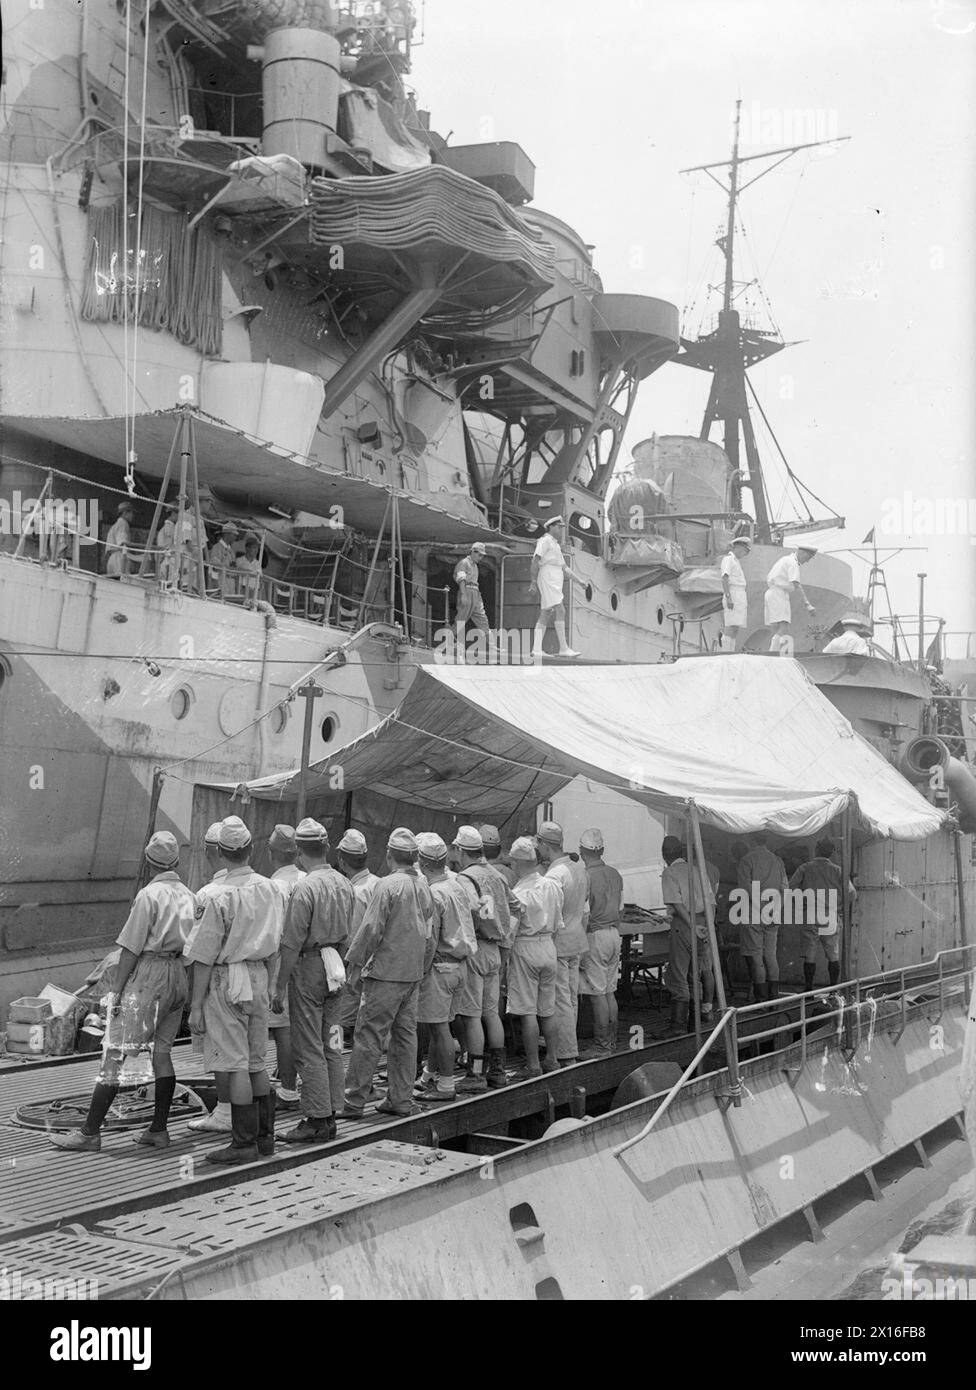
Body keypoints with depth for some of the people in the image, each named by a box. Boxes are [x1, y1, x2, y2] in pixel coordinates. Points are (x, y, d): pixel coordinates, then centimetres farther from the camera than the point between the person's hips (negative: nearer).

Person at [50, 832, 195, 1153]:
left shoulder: (149, 895, -11)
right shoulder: (188, 896, 10)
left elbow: (131, 949, -12)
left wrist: (118, 991, -7)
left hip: (149, 973, -7)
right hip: (179, 974, 7)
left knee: (115, 1053, -5)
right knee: (162, 1052, 12)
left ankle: (89, 1133, -4)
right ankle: (158, 1130, 14)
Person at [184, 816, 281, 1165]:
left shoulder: (220, 896, -15)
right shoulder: (269, 889, 4)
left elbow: (205, 957, -12)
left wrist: (196, 1006, -7)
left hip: (227, 981, -7)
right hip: (259, 978, 7)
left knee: (235, 1064, -1)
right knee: (257, 1062, 15)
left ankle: (244, 1143, 2)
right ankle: (265, 1136, 22)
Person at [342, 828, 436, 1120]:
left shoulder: (388, 885, -13)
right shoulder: (423, 886, 9)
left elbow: (371, 929, -15)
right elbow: (430, 935, 15)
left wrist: (356, 961, -5)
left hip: (386, 973, -7)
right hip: (414, 974, 7)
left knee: (368, 1036, -4)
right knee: (405, 1035, 11)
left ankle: (354, 1101, -2)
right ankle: (401, 1100, 16)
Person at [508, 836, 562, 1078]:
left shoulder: (518, 894, -17)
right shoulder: (553, 886, 3)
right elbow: (557, 926, 11)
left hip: (525, 949, -7)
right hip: (548, 946, 7)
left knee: (527, 1011, -1)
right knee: (547, 1009, 14)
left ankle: (533, 1066, 1)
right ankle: (552, 1060, 21)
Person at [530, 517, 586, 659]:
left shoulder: (556, 545, 27)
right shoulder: (545, 541, -3)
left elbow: (565, 568, 25)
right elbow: (535, 561, -11)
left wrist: (579, 580, 16)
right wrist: (534, 582, -16)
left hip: (555, 582, 10)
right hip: (548, 579, -10)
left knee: (545, 614, 5)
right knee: (560, 611, -17)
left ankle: (537, 649, 1)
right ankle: (564, 648, -22)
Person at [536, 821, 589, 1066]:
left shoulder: (554, 874, -19)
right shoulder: (579, 868, 9)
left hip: (558, 944, -9)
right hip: (578, 943, 9)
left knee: (560, 1002, -4)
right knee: (572, 999, 14)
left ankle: (567, 1057, -2)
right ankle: (568, 1050, 22)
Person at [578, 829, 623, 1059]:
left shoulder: (585, 876, -15)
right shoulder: (615, 874, 8)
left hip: (595, 936, -8)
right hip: (614, 933, 8)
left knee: (597, 993, -3)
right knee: (609, 991, 13)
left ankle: (602, 1045, 0)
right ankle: (612, 1042, 18)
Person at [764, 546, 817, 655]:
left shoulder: (785, 559, 22)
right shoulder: (793, 563, -9)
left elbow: (768, 579, 26)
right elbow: (796, 585, -21)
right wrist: (807, 604, -27)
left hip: (770, 593, 10)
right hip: (779, 594, -10)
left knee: (776, 631, 7)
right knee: (784, 629, -19)